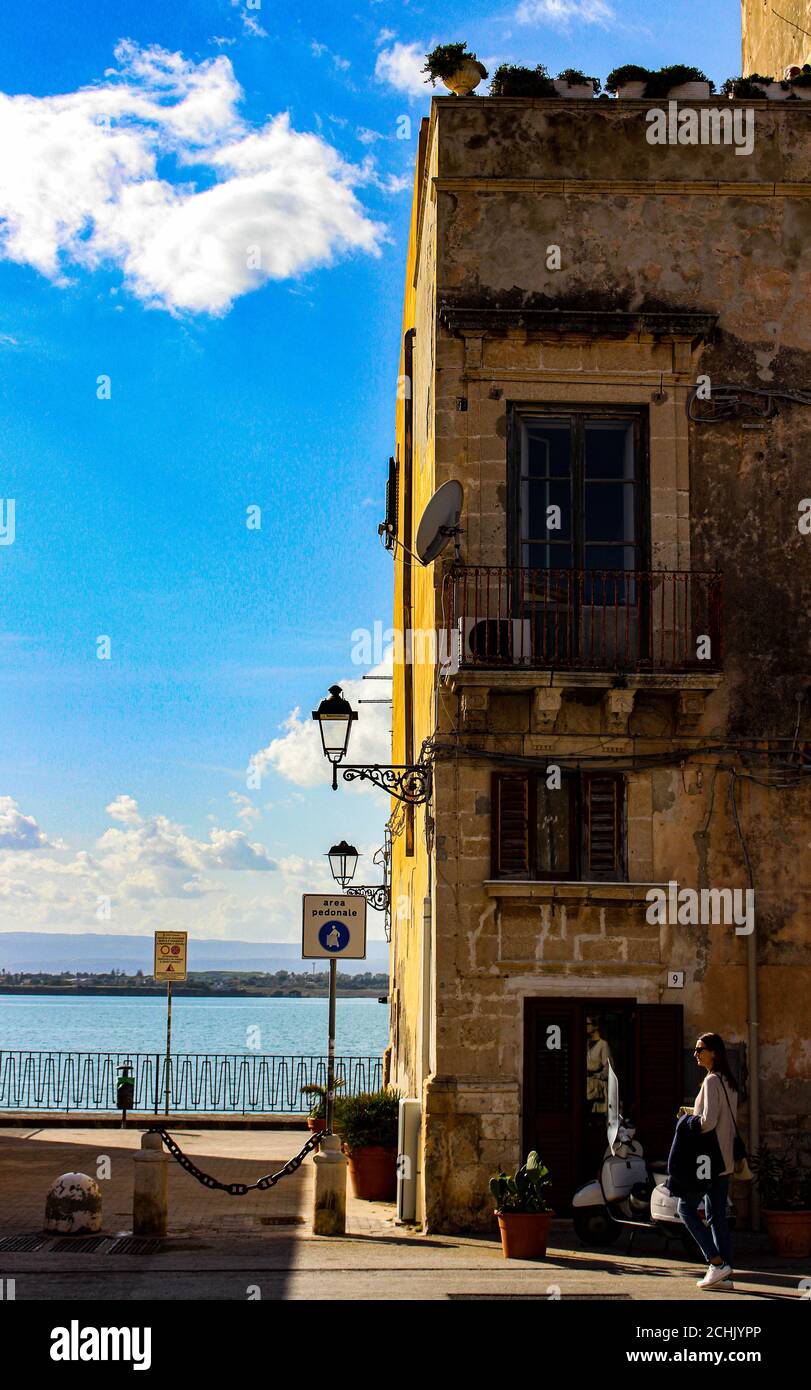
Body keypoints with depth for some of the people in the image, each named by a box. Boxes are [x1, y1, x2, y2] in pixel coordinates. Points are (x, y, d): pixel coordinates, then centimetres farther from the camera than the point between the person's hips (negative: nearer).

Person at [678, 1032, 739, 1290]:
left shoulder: (711, 1081, -15)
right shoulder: (729, 1082, 12)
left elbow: (708, 1121, -23)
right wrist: (695, 1113, 11)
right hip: (725, 1161, 9)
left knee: (686, 1207, 1)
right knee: (717, 1215, 10)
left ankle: (716, 1262, -7)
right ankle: (725, 1274, 8)